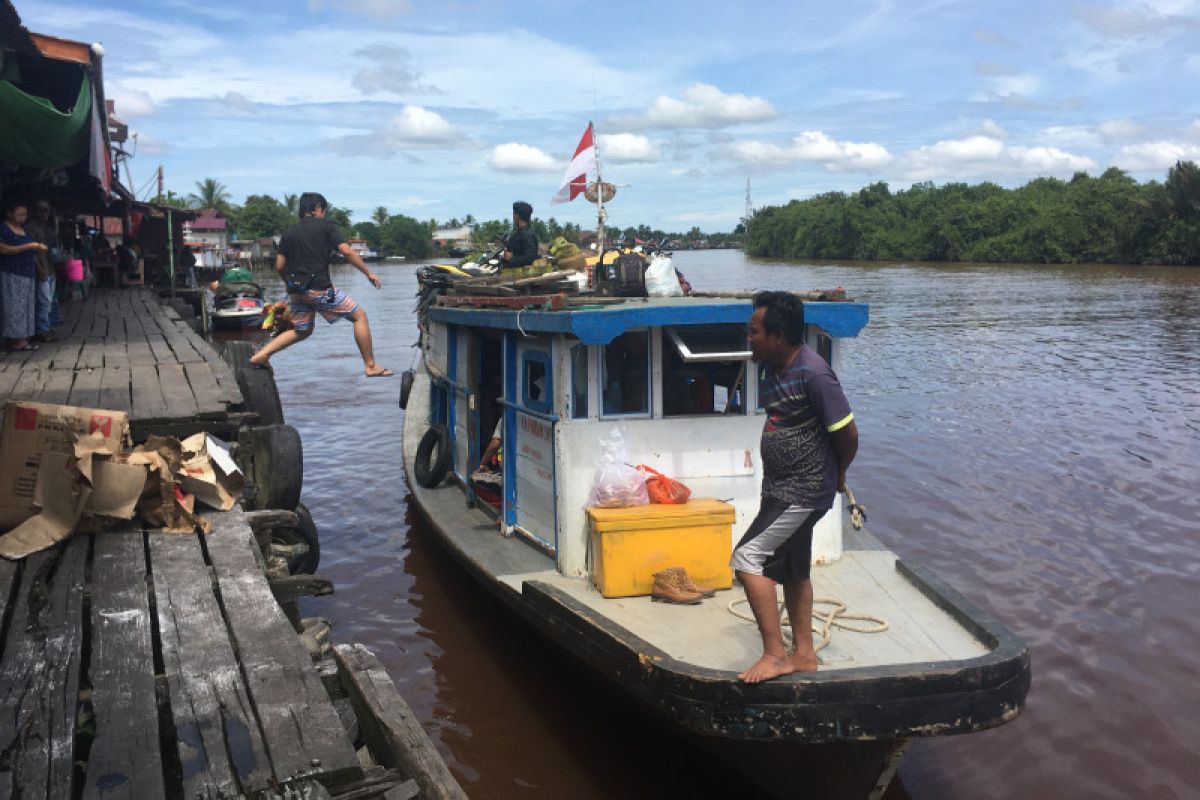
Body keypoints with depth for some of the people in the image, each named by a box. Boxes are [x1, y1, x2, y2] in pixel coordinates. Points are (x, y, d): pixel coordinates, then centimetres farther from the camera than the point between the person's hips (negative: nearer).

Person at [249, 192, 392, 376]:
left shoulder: (290, 233, 15)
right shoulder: (325, 226, 1)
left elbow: (279, 266, 11)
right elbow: (346, 252, -8)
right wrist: (369, 273, -2)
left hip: (297, 291, 6)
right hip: (320, 289, -6)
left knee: (302, 331, 25)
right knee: (359, 316, 4)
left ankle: (261, 355, 14)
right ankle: (371, 366, 0)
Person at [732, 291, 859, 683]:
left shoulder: (813, 375, -23)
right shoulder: (776, 369, 5)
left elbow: (847, 433, -19)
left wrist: (836, 476, -1)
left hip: (804, 492, -10)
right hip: (782, 489, 10)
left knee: (748, 559, -12)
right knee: (792, 571, 18)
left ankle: (775, 655, -4)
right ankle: (804, 654, 31)